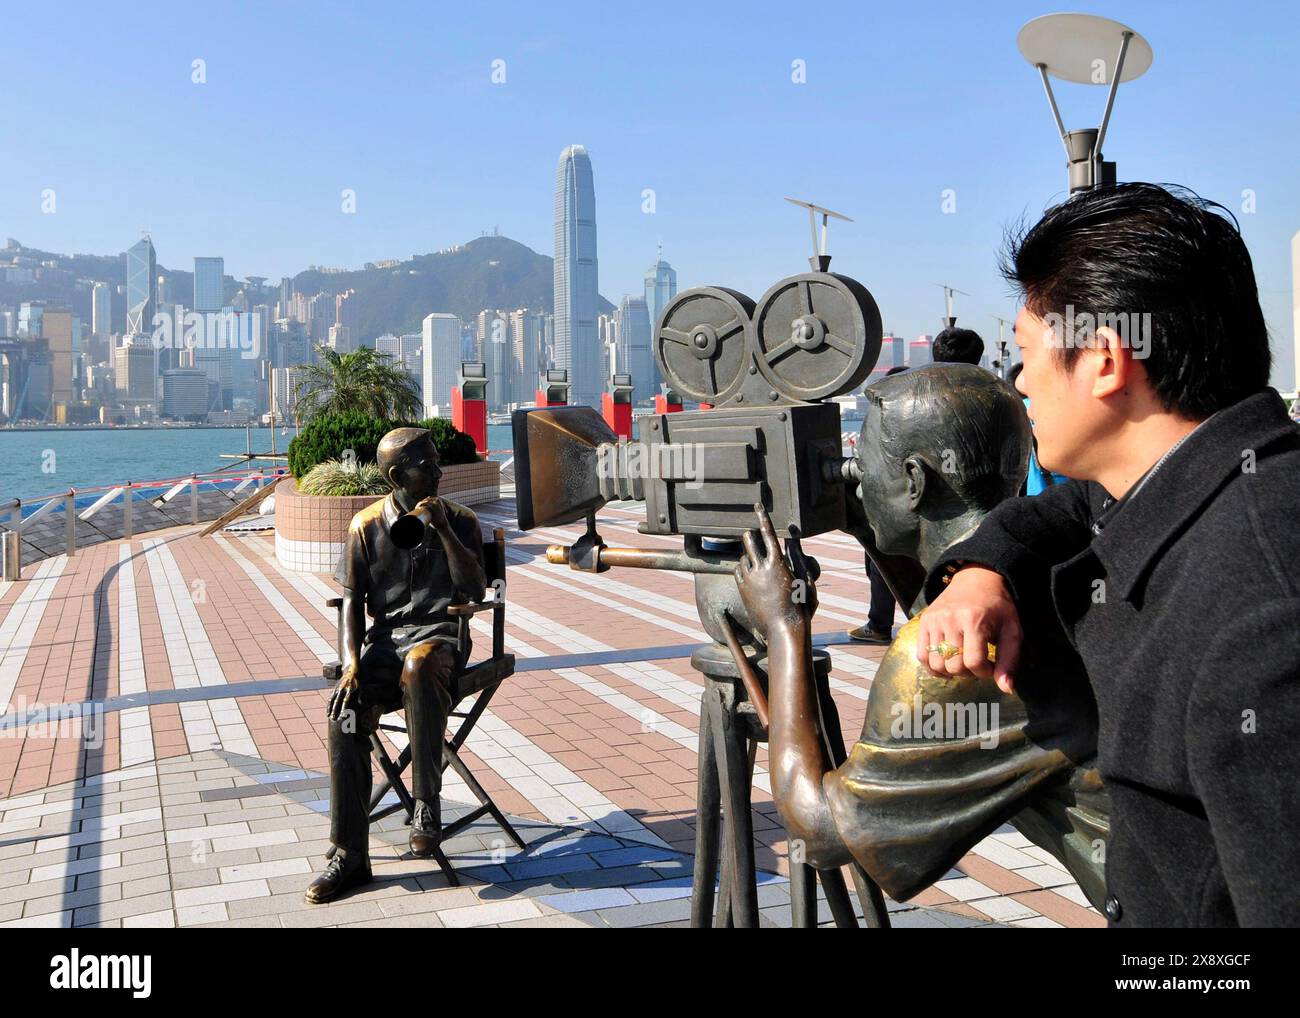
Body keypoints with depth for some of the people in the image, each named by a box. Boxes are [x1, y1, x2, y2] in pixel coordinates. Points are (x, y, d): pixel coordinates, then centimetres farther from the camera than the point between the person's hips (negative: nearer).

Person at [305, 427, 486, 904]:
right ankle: (349, 855, -19)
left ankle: (426, 806, -31)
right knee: (345, 709, -27)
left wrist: (443, 527, -13)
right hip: (384, 637, 2)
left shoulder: (460, 520, 5)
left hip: (438, 633, -2)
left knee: (419, 667, -40)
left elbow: (475, 589, -6)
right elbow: (353, 600, 6)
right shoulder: (367, 526, 7)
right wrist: (352, 660, -10)